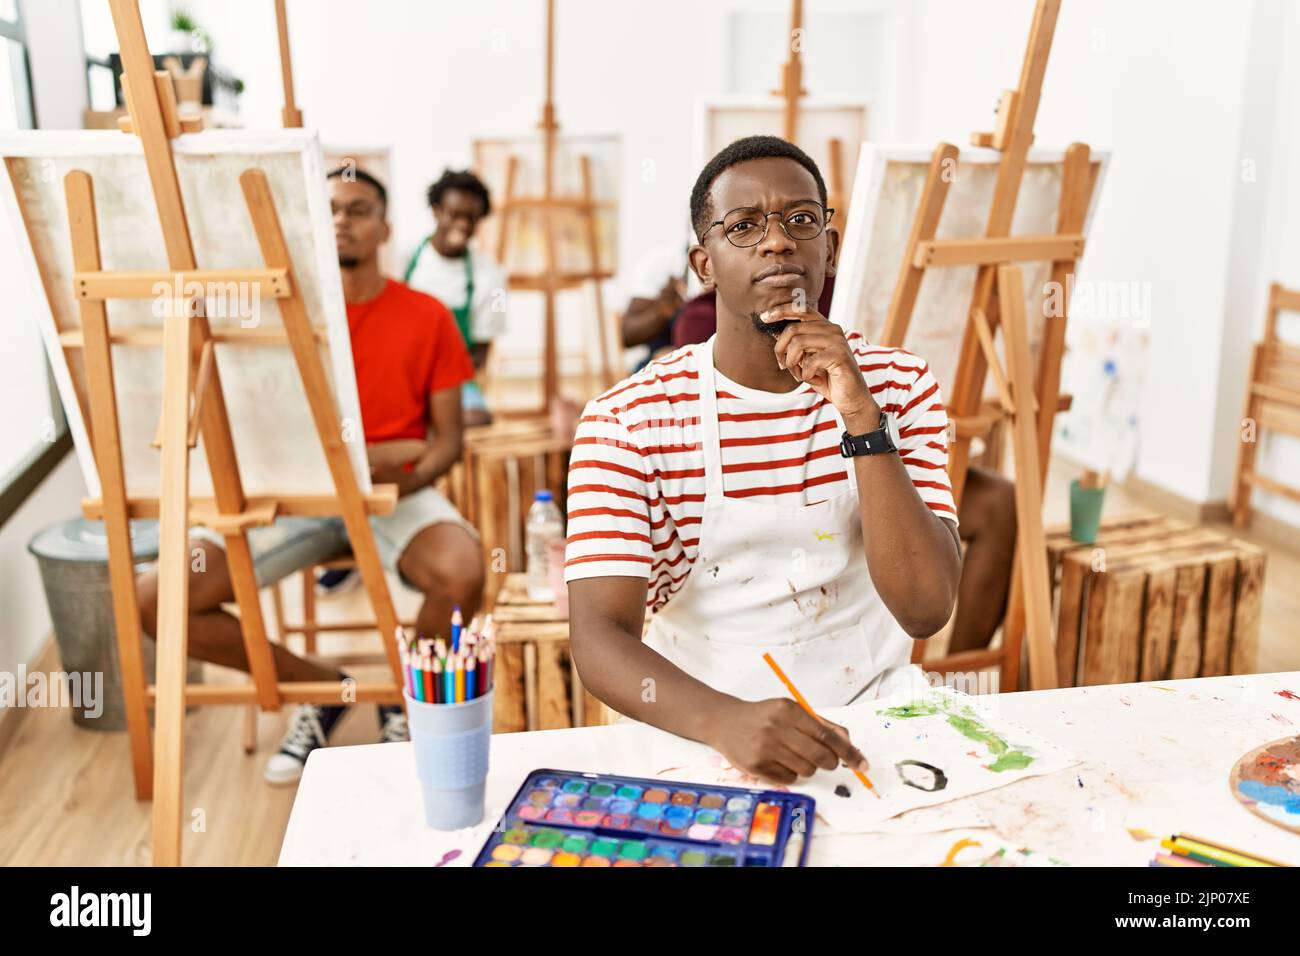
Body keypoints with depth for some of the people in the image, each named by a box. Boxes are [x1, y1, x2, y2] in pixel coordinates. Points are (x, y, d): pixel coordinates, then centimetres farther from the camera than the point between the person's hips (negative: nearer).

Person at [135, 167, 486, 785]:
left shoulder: (426, 316, 3)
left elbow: (448, 436, 2)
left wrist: (410, 476, -20)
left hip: (394, 493, -2)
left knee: (463, 572, -35)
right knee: (156, 599, -15)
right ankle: (322, 686, 7)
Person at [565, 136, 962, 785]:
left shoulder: (899, 385, 0)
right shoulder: (631, 418, -10)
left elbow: (926, 609, -10)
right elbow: (599, 636, -17)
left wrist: (860, 418, -20)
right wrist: (726, 719, -35)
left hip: (874, 712, 3)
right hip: (703, 729, -2)